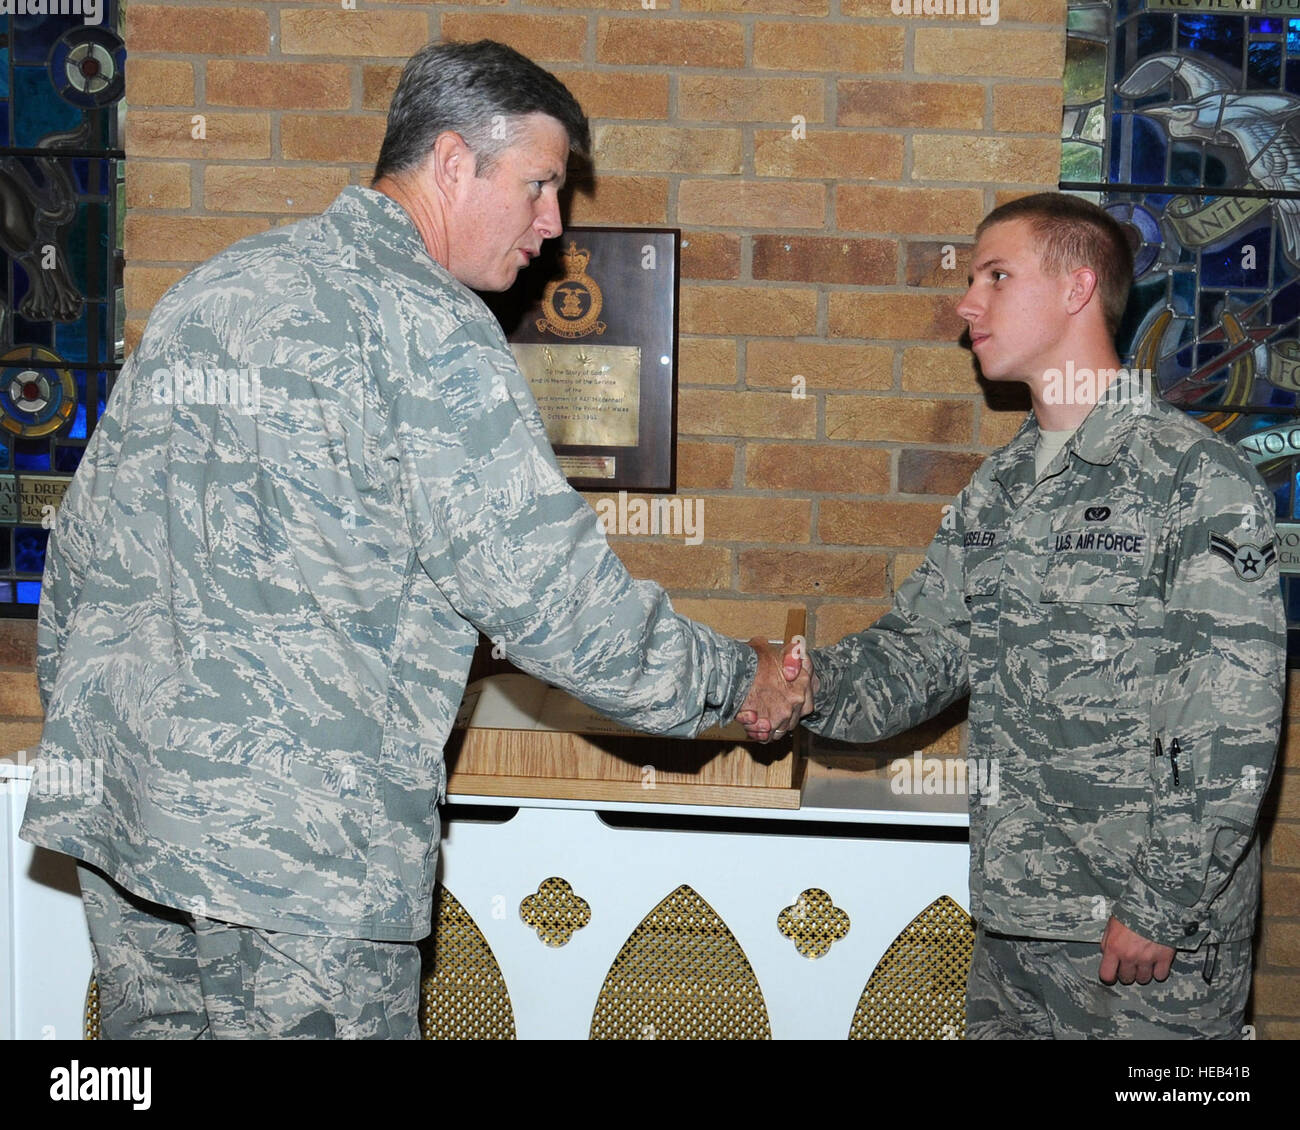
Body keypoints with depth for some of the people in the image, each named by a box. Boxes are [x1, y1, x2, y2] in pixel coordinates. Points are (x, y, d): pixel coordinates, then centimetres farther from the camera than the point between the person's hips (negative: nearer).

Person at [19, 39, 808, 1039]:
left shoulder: (200, 292, 14)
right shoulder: (425, 326, -11)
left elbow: (81, 547, 18)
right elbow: (548, 590, -13)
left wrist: (75, 743, 26)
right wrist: (734, 683, 1)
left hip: (118, 804, 8)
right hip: (299, 831, -8)